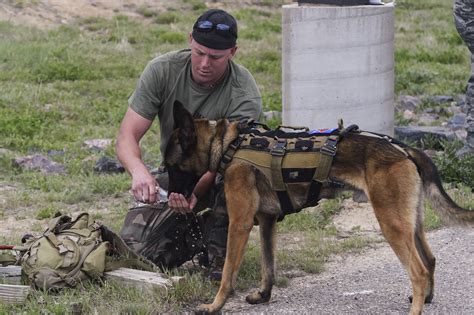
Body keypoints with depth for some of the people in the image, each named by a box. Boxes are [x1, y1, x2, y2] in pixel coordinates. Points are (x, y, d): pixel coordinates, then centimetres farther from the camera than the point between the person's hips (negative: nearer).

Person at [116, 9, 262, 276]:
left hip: (218, 177, -2)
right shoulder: (162, 70, -16)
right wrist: (139, 171, -43)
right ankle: (187, 233, 16)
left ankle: (219, 252, -13)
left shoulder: (244, 95, -24)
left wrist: (191, 191, -51)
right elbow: (127, 136, -20)